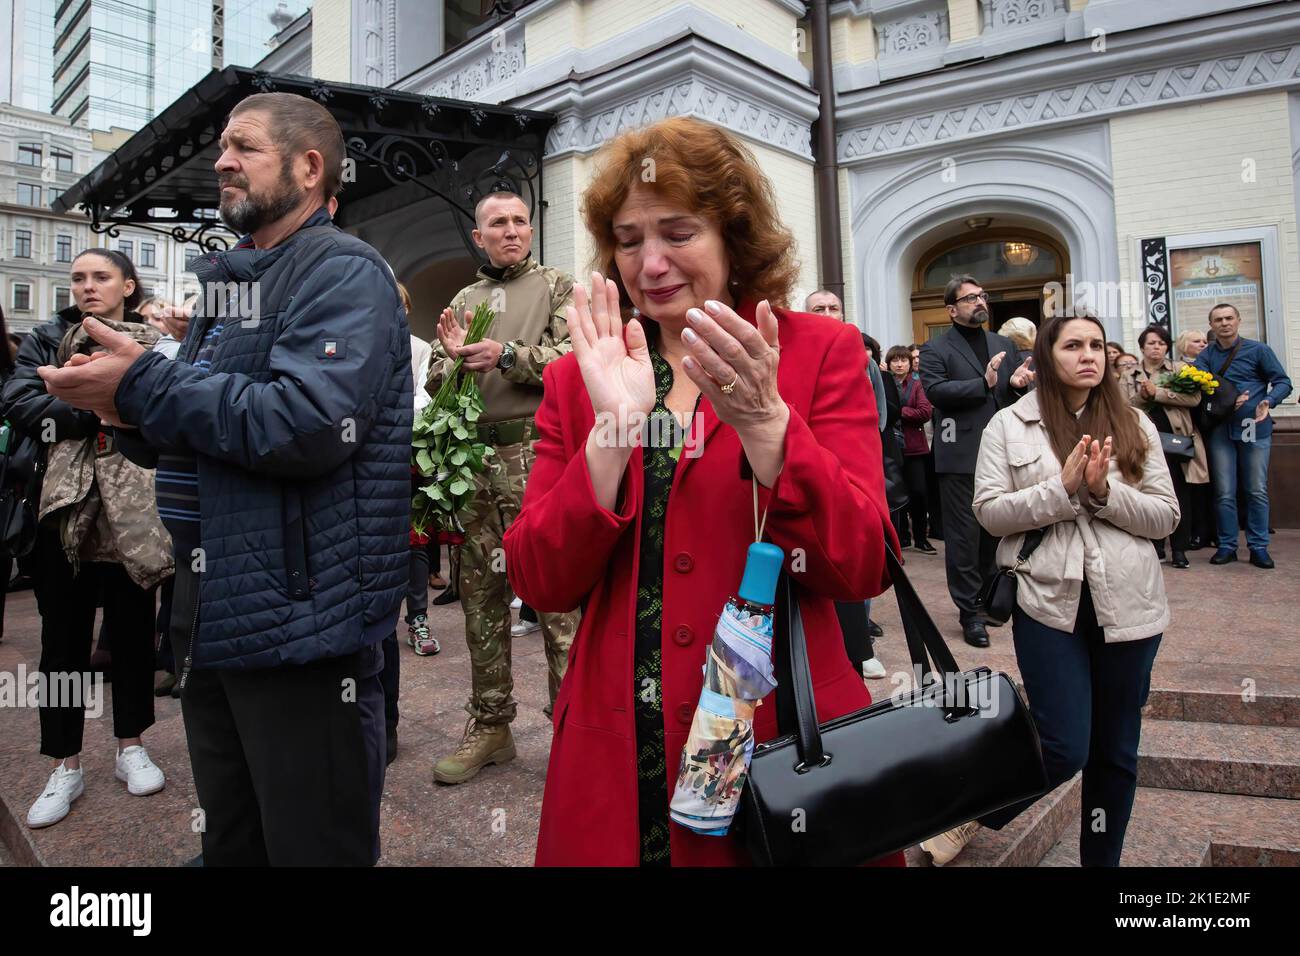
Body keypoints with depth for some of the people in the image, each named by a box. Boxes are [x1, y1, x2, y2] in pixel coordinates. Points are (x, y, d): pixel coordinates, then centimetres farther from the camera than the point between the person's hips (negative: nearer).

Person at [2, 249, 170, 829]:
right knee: (64, 641, 7)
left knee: (133, 633, 9)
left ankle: (131, 748, 25)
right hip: (65, 509, 1)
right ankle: (65, 767, 19)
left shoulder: (152, 345, 7)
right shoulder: (47, 341, 9)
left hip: (133, 513, 0)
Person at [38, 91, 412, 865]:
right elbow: (207, 428, 21)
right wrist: (136, 415, -1)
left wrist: (144, 385, -17)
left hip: (300, 628, -9)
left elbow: (306, 423, -26)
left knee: (312, 847, 6)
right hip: (215, 615, 9)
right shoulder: (230, 279, 19)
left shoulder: (343, 272, -11)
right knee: (232, 844, 24)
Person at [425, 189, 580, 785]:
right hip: (472, 456, 5)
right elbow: (435, 382, 17)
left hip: (538, 452, -5)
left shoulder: (556, 287, 9)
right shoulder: (464, 301, 22)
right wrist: (453, 359, -4)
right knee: (480, 593, 9)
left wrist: (508, 356, -14)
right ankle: (489, 725, 21)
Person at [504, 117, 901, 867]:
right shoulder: (578, 379, 2)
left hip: (784, 747, -1)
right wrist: (615, 430, -18)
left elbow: (861, 570, -11)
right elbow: (541, 584, -6)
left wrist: (761, 419, -23)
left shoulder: (823, 352, -3)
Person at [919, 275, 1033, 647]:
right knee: (964, 534, -2)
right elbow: (935, 391, -15)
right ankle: (970, 612, 7)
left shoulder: (1005, 345, 18)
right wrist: (984, 383, -22)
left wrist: (1019, 383, -6)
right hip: (961, 455, -5)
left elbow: (1020, 392, 17)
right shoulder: (936, 350, 0)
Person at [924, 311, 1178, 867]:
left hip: (1127, 602, 3)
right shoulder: (1008, 426, 0)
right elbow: (989, 513, -7)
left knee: (1116, 751, 14)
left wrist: (1104, 492, -14)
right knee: (1065, 750, -4)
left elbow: (1166, 516, 2)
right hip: (1048, 600, -3)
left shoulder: (1134, 425, 6)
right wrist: (1062, 488, -18)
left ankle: (1101, 859, 36)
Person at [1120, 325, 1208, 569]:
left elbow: (1194, 397, -9)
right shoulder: (1129, 376, 11)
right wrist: (1141, 396, -15)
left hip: (1176, 438, -1)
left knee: (1179, 494, -1)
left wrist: (1157, 392, -14)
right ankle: (1155, 546, 14)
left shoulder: (1180, 369, 7)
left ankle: (1179, 548, 7)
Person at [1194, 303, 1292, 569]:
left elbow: (1283, 381, 0)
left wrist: (1269, 401, -19)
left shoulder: (1258, 350, 1)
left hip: (1255, 428, -1)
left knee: (1257, 491, 3)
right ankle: (1227, 546, 13)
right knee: (1224, 493, 4)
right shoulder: (1207, 354, 5)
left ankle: (1258, 547, 12)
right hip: (1221, 430, 1)